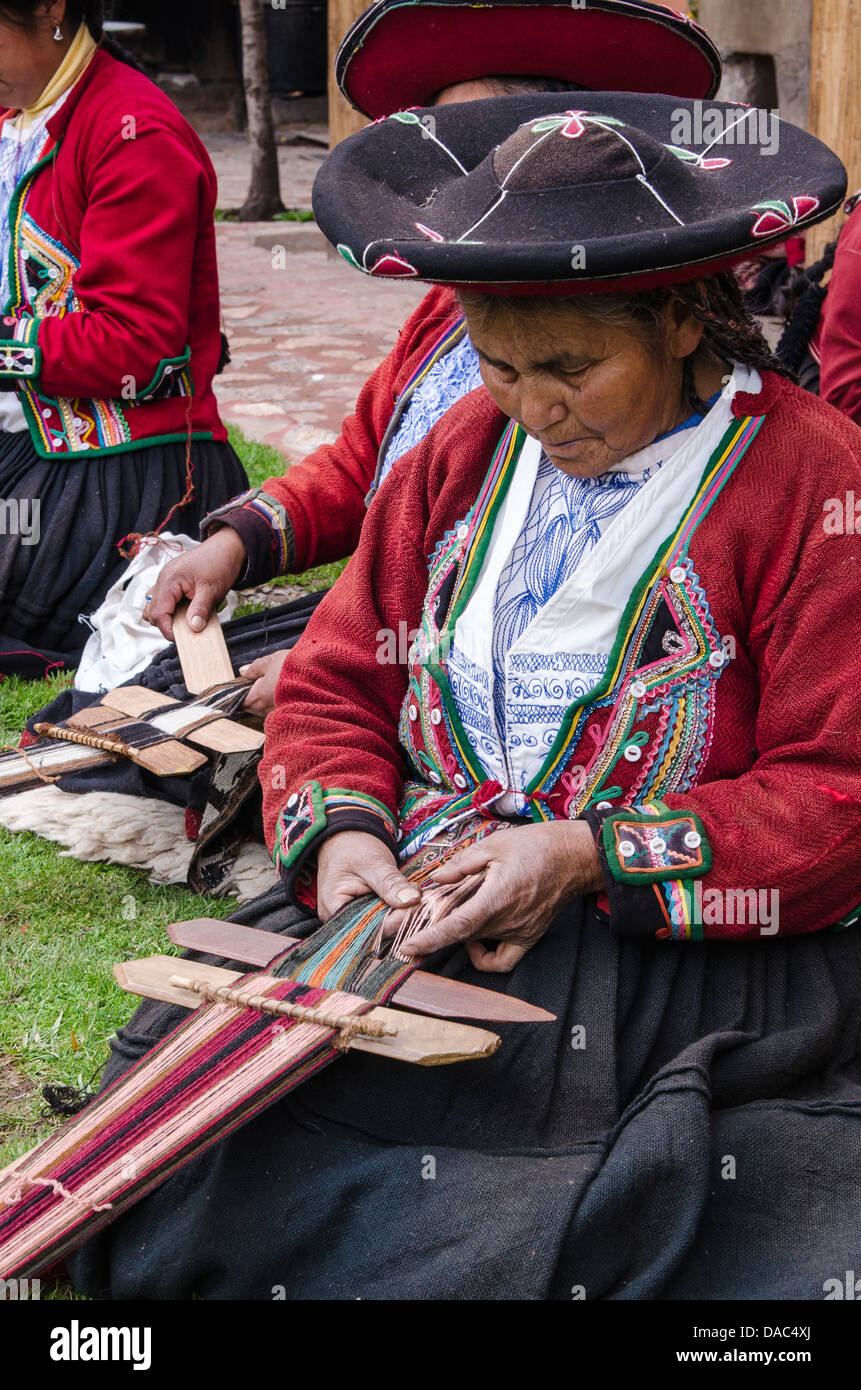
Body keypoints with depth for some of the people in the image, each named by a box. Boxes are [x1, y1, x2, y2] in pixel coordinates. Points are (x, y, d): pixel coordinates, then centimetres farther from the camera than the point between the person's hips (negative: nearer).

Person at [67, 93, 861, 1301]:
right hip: (405, 915, 5)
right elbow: (335, 681, 16)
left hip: (691, 959, -4)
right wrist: (343, 830, -6)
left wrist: (589, 856, -17)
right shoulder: (468, 450, 13)